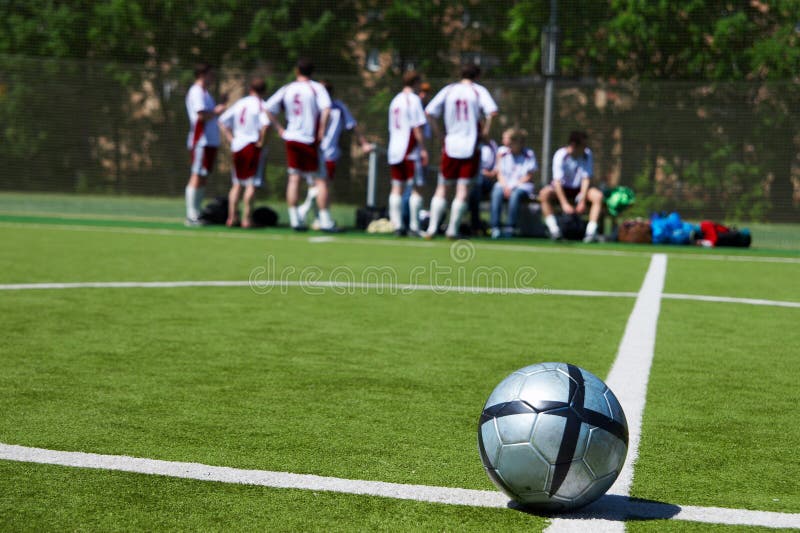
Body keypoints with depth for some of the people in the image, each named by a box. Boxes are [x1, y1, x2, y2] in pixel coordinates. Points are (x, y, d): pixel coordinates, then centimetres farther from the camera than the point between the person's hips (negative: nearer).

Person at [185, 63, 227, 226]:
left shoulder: (205, 93, 21)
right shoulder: (196, 92, -11)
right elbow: (201, 115, -21)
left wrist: (220, 106, 8)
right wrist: (216, 111, -8)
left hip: (210, 141, 10)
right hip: (200, 142, -10)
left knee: (203, 179, 10)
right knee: (197, 178, -9)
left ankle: (196, 214, 14)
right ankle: (191, 216, -8)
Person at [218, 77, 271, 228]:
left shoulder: (239, 103, 13)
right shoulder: (260, 104, -6)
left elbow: (222, 121, 13)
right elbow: (265, 124, -23)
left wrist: (231, 138, 10)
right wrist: (261, 141, -12)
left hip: (236, 146, 5)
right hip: (252, 146, -5)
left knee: (236, 184, 13)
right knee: (251, 184, -1)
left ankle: (232, 217, 10)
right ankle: (246, 219, -4)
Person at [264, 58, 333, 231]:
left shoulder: (286, 89, 8)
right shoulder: (316, 88, -4)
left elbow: (269, 109, 7)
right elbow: (326, 109, -20)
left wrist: (279, 128, 10)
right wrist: (321, 131, -13)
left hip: (291, 138, 4)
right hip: (310, 140, -4)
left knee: (294, 178, 9)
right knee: (321, 180, 0)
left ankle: (294, 219, 7)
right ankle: (325, 221, -4)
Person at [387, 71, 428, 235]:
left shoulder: (395, 100, 16)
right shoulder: (414, 99, -7)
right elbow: (417, 127, -13)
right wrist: (423, 149, -11)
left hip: (394, 149, 7)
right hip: (410, 150, -7)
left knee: (397, 188, 7)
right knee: (415, 188, -4)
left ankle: (397, 224, 3)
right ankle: (414, 226, -6)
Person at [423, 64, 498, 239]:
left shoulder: (448, 90, 8)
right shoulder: (479, 90, 1)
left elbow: (429, 112, 1)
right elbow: (491, 111, -14)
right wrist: (485, 132, -4)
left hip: (450, 144, 2)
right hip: (471, 146, -2)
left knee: (442, 188, 9)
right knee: (463, 189, 1)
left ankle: (432, 227, 3)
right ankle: (452, 229, -1)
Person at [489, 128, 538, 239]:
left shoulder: (529, 154, 0)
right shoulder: (502, 152, 10)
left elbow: (528, 177, -3)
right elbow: (499, 173, 8)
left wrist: (513, 186, -15)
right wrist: (505, 186, -11)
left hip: (522, 186, -2)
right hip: (504, 184, 2)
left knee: (515, 194, -38)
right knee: (497, 193, -33)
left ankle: (510, 228, -36)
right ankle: (495, 228, -37)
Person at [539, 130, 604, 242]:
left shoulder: (587, 154, -11)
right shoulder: (560, 155, -19)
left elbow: (586, 178, -12)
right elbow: (557, 181, -24)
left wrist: (582, 201, -22)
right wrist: (564, 204, -34)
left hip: (580, 189, 2)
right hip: (562, 188, -2)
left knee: (598, 195, -27)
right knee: (544, 193, -33)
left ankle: (591, 231, -30)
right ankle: (554, 229, -34)